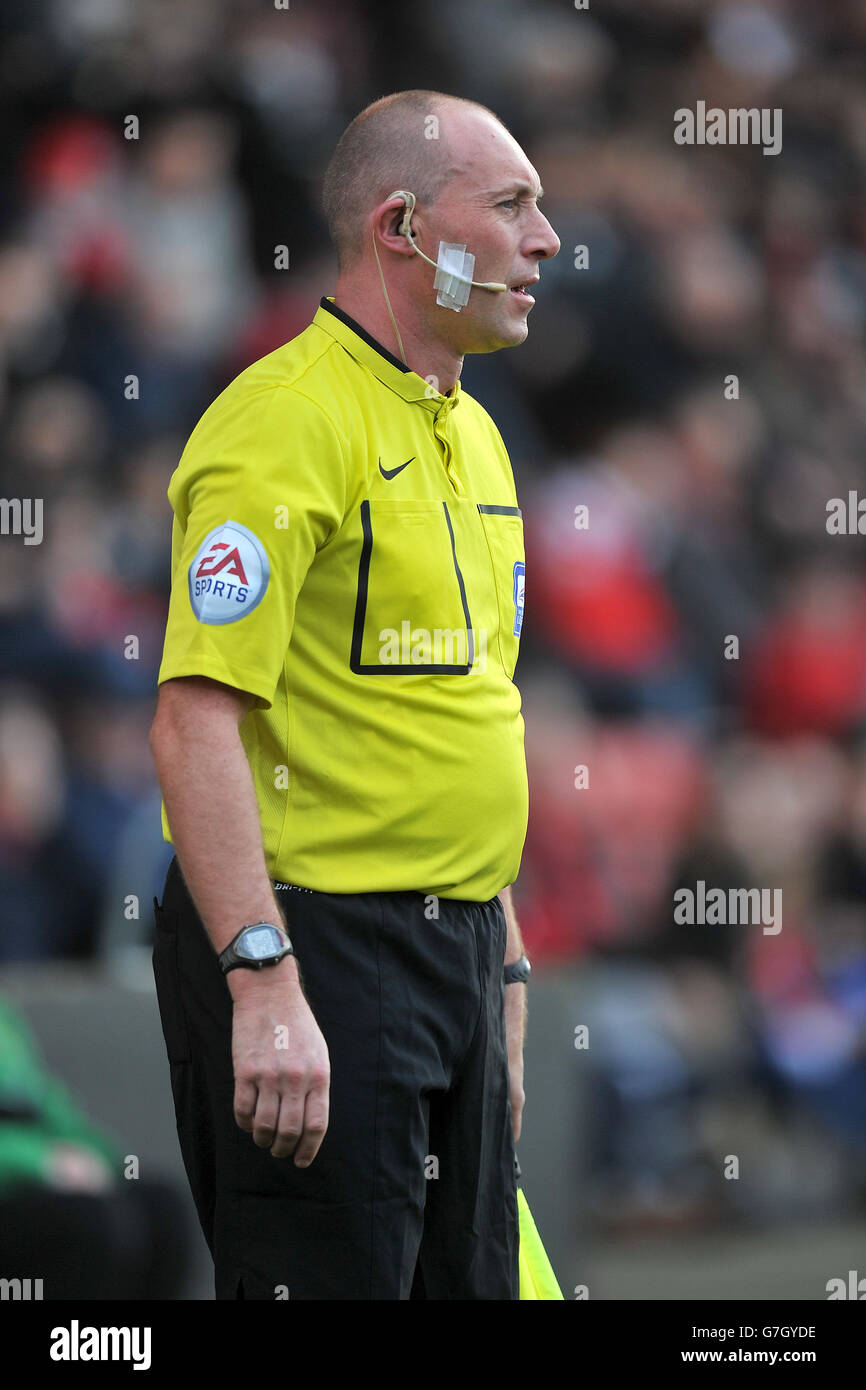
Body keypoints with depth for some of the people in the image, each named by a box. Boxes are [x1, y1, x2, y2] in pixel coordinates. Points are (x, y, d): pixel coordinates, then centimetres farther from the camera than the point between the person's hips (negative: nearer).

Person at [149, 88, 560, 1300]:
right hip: (314, 950, -9)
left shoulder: (472, 435, 16)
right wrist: (266, 984, -28)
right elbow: (197, 721, -21)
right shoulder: (286, 421, -14)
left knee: (466, 1280, 10)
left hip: (454, 952, 9)